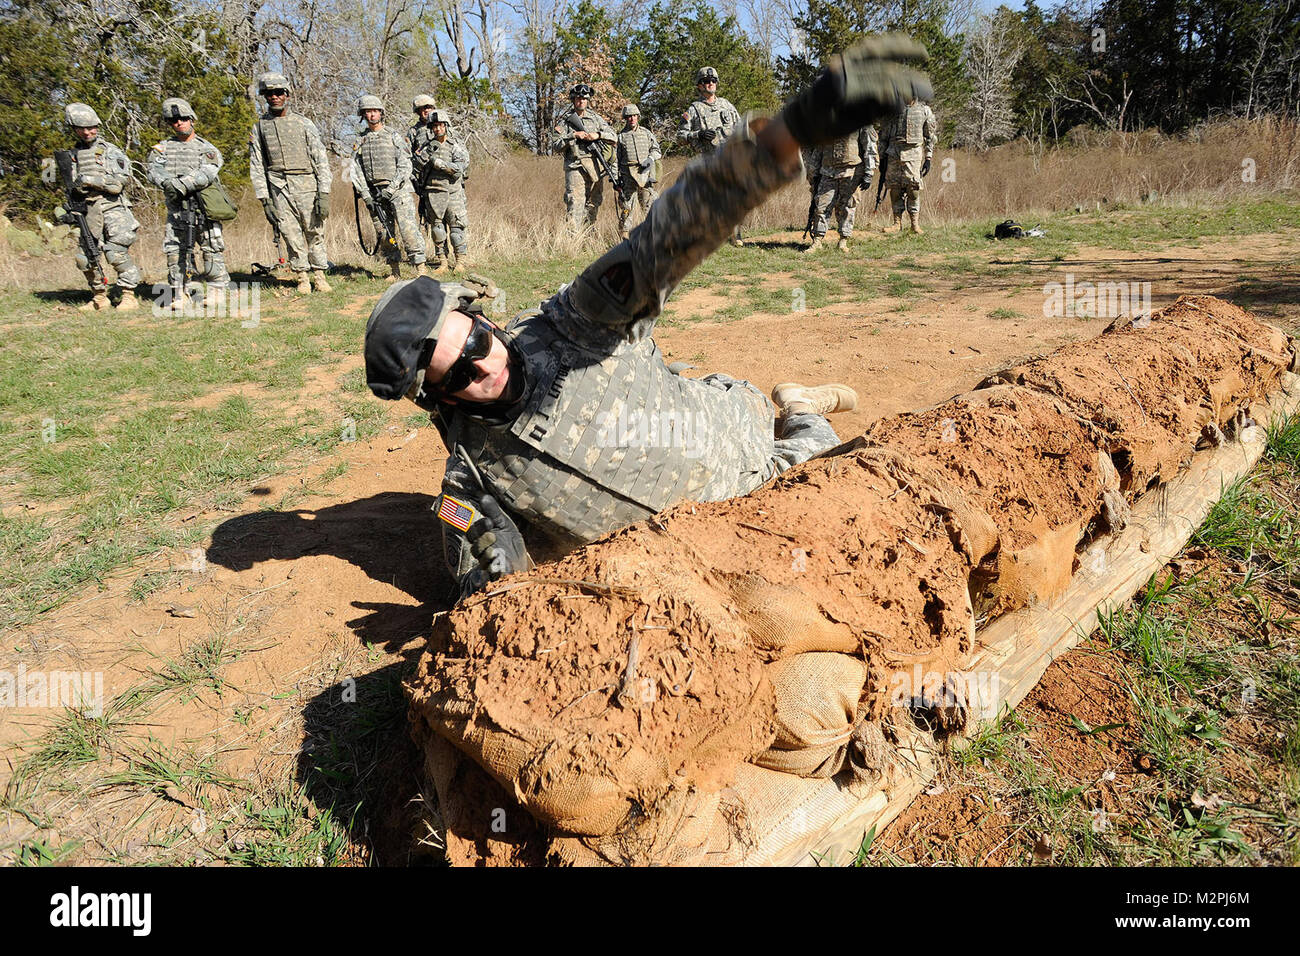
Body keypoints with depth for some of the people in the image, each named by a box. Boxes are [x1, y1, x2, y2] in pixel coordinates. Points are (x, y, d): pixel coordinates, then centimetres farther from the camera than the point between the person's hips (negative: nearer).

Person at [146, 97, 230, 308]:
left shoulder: (206, 149, 5)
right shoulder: (163, 148, 14)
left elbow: (207, 174, -13)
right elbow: (154, 171, 0)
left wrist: (182, 186, -23)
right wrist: (168, 182, -22)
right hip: (176, 211, 3)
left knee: (212, 250, -2)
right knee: (174, 252, -2)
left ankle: (217, 291, 8)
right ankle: (179, 296, 2)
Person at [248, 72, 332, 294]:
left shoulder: (304, 124, 6)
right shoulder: (260, 127, 10)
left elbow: (321, 160, 1)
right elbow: (256, 167, 9)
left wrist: (324, 194, -8)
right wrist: (264, 200, 1)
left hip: (306, 187, -1)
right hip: (278, 189, 1)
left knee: (315, 233, -1)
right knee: (292, 236, 1)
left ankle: (320, 276, 9)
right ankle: (302, 279, 10)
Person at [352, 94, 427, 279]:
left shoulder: (394, 136, 4)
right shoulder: (359, 142, 13)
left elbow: (405, 166, -4)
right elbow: (356, 172, 8)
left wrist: (391, 188, -14)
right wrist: (366, 196, -5)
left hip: (398, 190, -4)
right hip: (374, 195, 4)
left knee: (408, 230, -14)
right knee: (384, 234, 4)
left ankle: (421, 269, -15)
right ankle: (395, 272, 11)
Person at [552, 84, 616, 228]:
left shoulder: (596, 118, 13)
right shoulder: (565, 120, 5)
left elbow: (614, 137, 10)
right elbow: (555, 145, -3)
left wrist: (597, 135, -8)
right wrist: (574, 135, -14)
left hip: (595, 167, 4)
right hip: (575, 167, -4)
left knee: (594, 203, 10)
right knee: (575, 202, -16)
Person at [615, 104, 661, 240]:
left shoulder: (646, 133, 14)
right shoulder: (621, 136, 10)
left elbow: (656, 150, 15)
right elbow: (616, 159, 11)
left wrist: (650, 158, -7)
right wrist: (616, 177, 3)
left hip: (645, 173, 1)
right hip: (628, 175, -1)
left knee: (649, 204, -3)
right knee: (627, 205, -3)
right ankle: (623, 232, 4)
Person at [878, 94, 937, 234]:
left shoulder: (925, 111, 8)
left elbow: (931, 137, 8)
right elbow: (883, 135, 13)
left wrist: (928, 159, 1)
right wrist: (882, 157, 7)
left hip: (914, 155, -2)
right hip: (893, 154, 2)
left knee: (913, 189, -7)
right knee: (895, 190, 0)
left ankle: (915, 223, 3)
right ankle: (897, 223, 7)